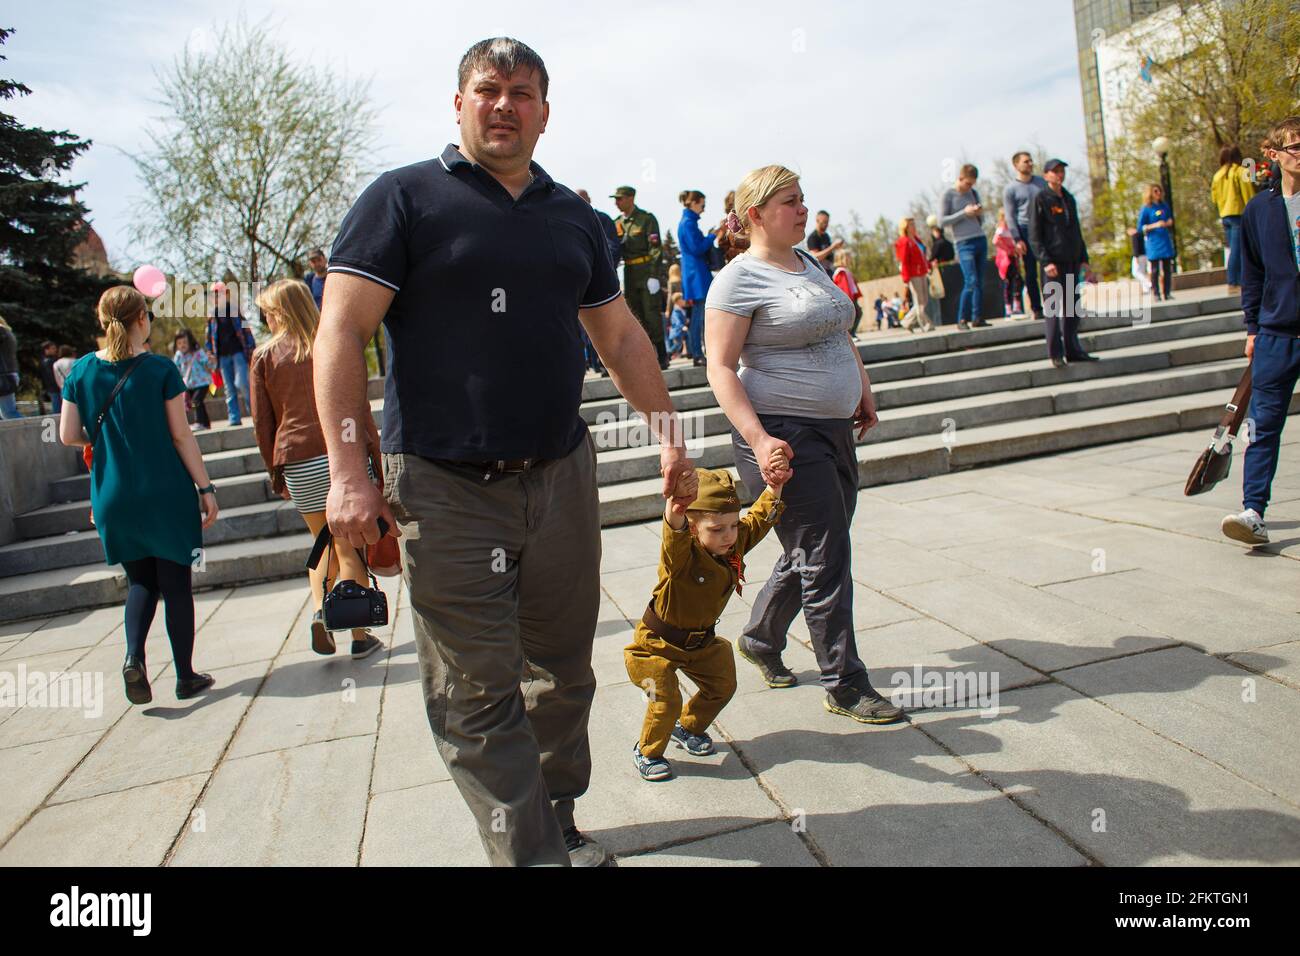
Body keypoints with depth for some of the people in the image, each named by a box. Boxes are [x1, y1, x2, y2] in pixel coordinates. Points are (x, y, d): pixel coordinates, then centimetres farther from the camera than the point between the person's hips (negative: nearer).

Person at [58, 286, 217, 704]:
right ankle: (185, 677, 16)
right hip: (165, 494, -3)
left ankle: (134, 656, -4)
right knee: (176, 583, 8)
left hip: (113, 497, 4)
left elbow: (69, 435, 3)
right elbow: (182, 436, -9)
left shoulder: (82, 370, 1)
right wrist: (206, 487, -3)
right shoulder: (160, 369, -10)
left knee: (140, 581, 18)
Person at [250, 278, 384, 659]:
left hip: (299, 462, 1)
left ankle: (319, 611, -1)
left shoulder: (264, 356, 4)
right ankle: (360, 637, 8)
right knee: (349, 548, 5)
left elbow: (261, 423, 4)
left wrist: (275, 474, 13)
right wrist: (375, 459, 4)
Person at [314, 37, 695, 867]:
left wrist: (668, 433, 13)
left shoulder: (573, 216, 15)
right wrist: (347, 470, -15)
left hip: (562, 477, 5)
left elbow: (621, 334, 20)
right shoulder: (405, 198, 0)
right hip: (446, 490, -4)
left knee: (562, 673, 13)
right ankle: (535, 854, 11)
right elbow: (342, 332, -6)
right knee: (478, 695, -1)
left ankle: (560, 823, 31)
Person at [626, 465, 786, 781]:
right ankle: (647, 752, 11)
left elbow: (761, 516, -3)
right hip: (657, 643, -7)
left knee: (722, 686, 15)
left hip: (701, 640, 7)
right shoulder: (681, 554, -34)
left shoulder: (736, 544, -13)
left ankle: (688, 728, 42)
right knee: (666, 701, -17)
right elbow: (674, 529, -57)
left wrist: (775, 484, -20)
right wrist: (677, 503, -78)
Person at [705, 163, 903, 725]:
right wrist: (758, 439, -24)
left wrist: (863, 390, 19)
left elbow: (840, 336, 28)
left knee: (810, 552, 16)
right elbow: (721, 368, -15)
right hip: (783, 436, -9)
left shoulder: (808, 263, 16)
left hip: (833, 429, 9)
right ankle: (844, 684, 9)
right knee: (825, 559, -4)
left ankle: (759, 639, 36)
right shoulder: (740, 279, -10)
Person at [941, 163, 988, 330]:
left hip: (981, 241, 6)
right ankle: (961, 320, -5)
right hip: (964, 243, -5)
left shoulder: (974, 193, 16)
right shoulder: (948, 194, 0)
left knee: (980, 282, 2)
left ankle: (976, 317, 6)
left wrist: (980, 213, 0)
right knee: (971, 282, -14)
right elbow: (942, 221, -6)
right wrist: (964, 213, -12)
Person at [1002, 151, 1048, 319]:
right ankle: (1036, 308, 5)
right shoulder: (1010, 189, 0)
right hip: (1025, 231, -3)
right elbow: (1010, 217, -3)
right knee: (1031, 272, -1)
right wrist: (1017, 239, -11)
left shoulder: (1041, 182, 12)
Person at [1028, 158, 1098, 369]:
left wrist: (1083, 260, 17)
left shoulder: (1069, 199, 18)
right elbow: (1034, 236, -8)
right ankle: (1055, 354, 0)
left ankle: (1073, 351, 16)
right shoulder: (1040, 200, -2)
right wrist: (1046, 262, -18)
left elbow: (1077, 232, 23)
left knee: (1072, 308, 9)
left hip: (1072, 261, 7)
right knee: (1053, 308, -5)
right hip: (1052, 263, -6)